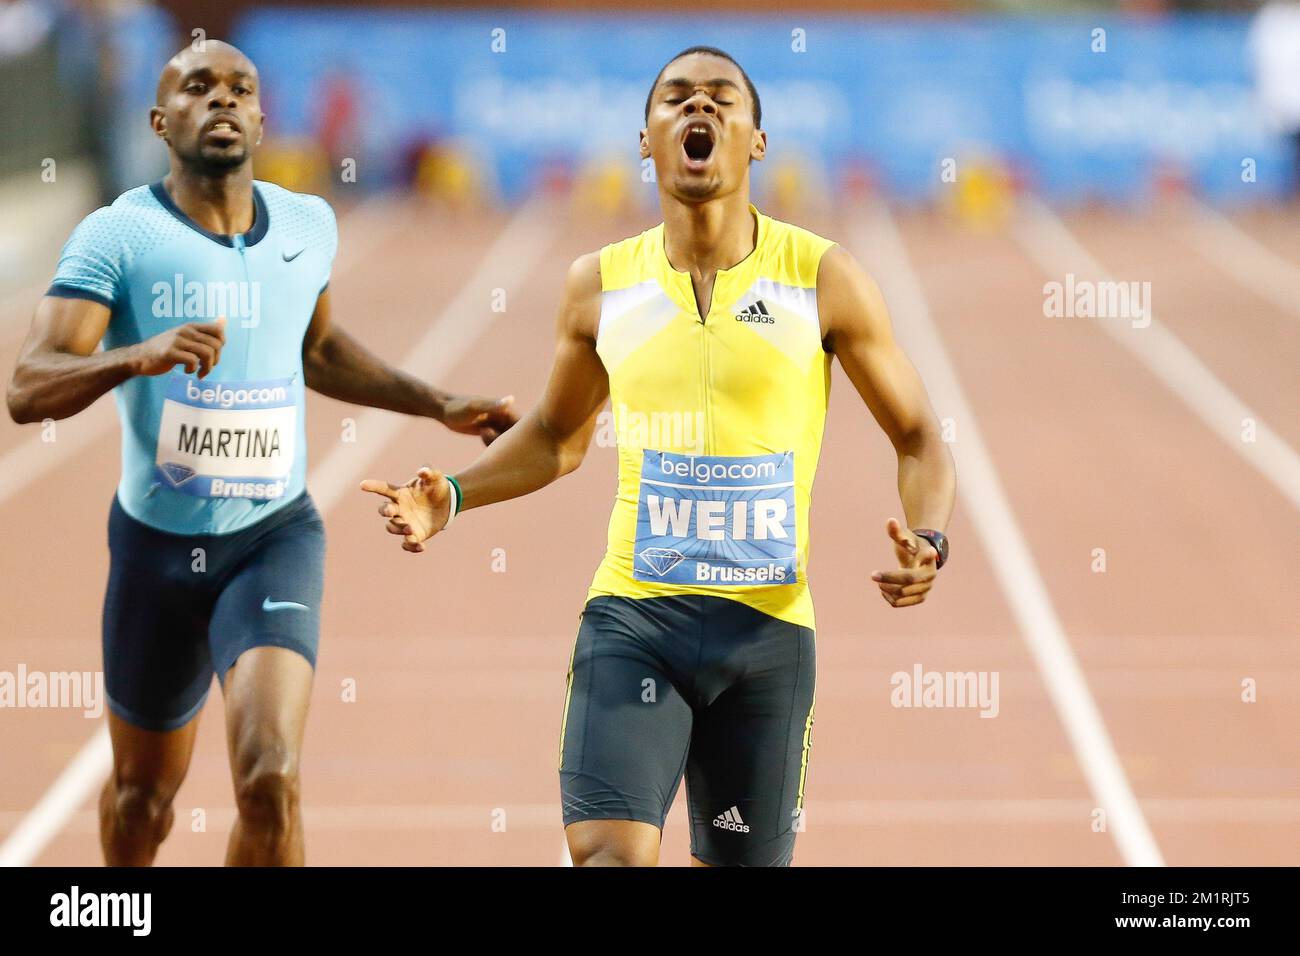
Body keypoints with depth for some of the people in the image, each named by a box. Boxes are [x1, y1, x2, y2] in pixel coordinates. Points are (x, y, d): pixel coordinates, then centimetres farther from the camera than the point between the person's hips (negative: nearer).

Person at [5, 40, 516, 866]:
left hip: (276, 535, 1)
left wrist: (439, 405, 17)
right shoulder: (118, 236, -12)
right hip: (156, 542, -1)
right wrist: (139, 356, -40)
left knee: (271, 780, -21)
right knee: (145, 792, 16)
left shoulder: (309, 226, 2)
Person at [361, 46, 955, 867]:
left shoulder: (822, 278, -2)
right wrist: (452, 497, 5)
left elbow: (918, 438, 4)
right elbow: (558, 438, 21)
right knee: (608, 849, -19)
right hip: (633, 615, 0)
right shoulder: (602, 285, 4)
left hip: (768, 622, 0)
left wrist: (929, 542, -15)